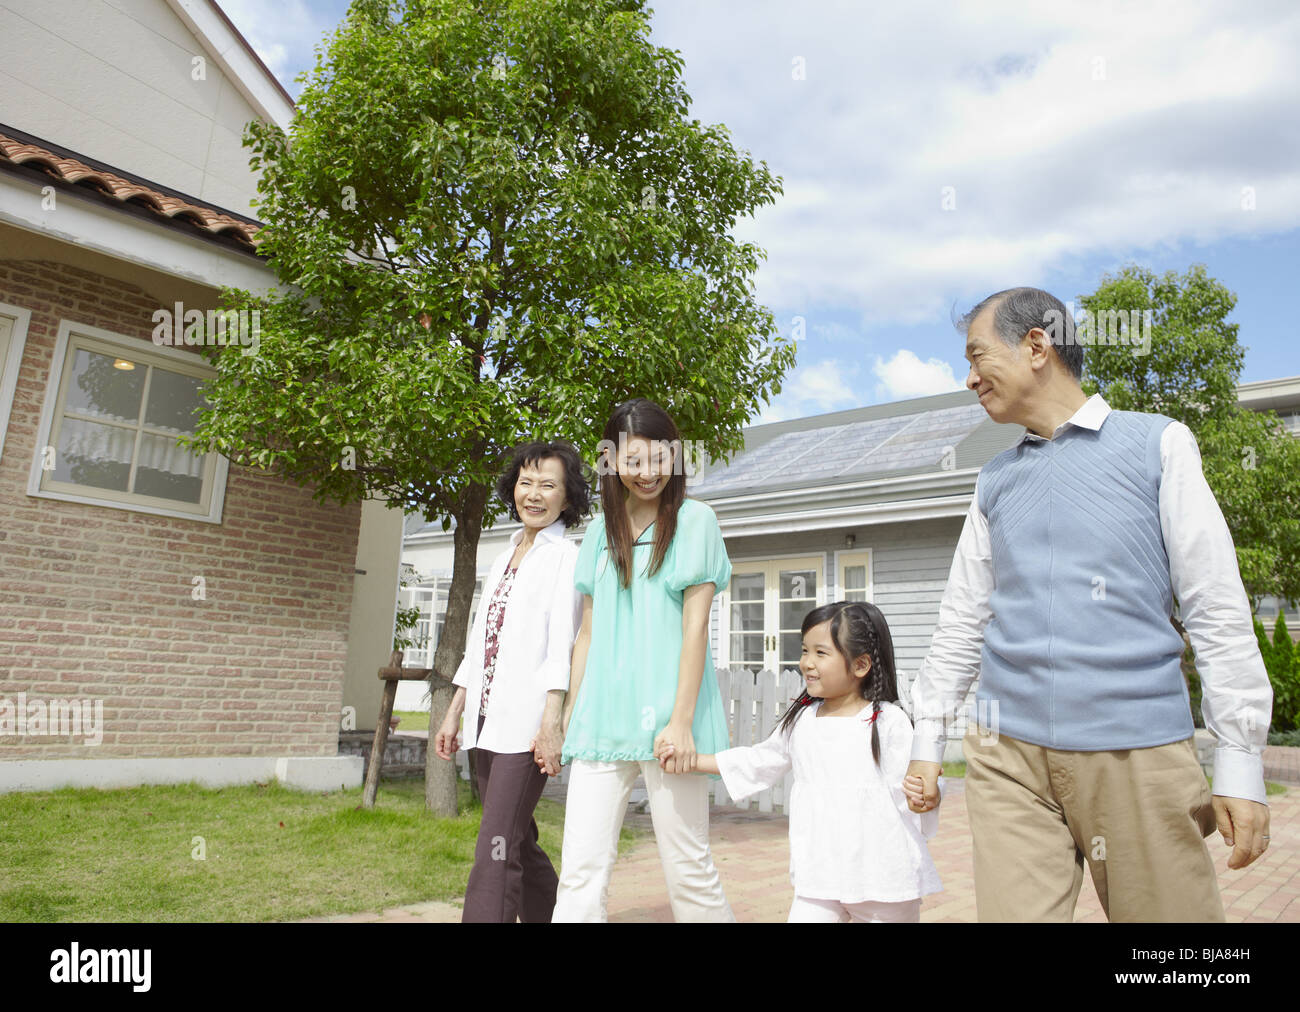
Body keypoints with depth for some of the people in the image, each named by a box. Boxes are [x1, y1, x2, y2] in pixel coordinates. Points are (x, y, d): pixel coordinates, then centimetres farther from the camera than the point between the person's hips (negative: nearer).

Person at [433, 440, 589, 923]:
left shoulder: (565, 557, -3)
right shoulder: (505, 558, 18)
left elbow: (561, 644, -12)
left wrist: (551, 723, -20)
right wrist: (454, 712, 17)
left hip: (525, 725, -8)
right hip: (487, 720, 8)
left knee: (496, 850, -10)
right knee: (518, 843, 15)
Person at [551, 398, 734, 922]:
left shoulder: (693, 519, 1)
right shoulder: (601, 530, 15)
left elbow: (695, 625, -6)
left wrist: (681, 720, -13)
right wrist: (568, 713, 13)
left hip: (664, 713, -4)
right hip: (602, 715, 5)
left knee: (687, 868, 4)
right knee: (580, 870, 1)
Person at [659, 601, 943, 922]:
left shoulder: (889, 722, -8)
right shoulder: (800, 720, 6)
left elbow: (905, 789, -6)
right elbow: (759, 762, 16)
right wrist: (693, 760, 15)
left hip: (884, 878, -3)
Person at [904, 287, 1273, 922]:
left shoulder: (1156, 444, 3)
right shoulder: (995, 481, 13)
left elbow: (1217, 612, 0)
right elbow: (962, 620, 15)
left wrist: (1240, 763, -4)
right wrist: (926, 741, 14)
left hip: (1137, 750, -2)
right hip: (1009, 756, 3)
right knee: (1015, 911, -2)